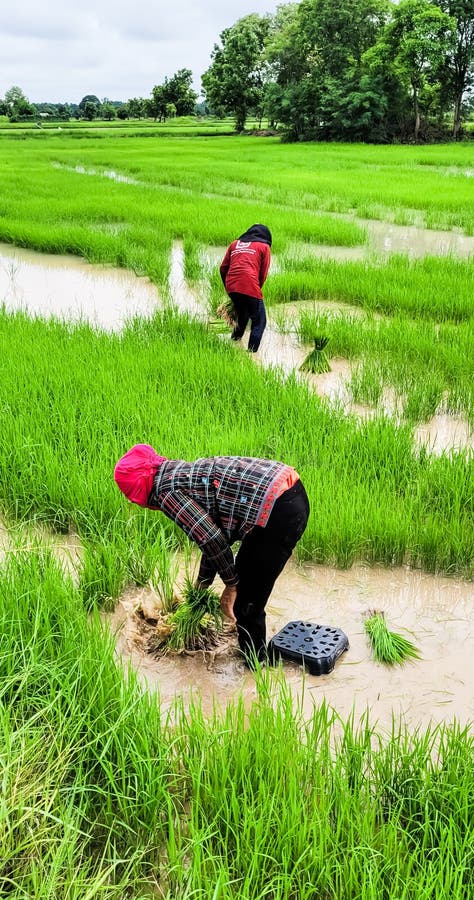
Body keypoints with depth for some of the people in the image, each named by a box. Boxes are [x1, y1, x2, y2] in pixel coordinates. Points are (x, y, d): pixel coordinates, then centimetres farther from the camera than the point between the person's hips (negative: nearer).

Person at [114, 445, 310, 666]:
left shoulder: (167, 491, -5)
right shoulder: (183, 472, 23)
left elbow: (211, 539, -13)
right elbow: (212, 532, 32)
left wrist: (231, 585, 1)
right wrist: (202, 583, 41)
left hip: (279, 511, -10)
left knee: (246, 603, 4)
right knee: (244, 568, 27)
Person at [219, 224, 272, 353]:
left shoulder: (235, 243, 24)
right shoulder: (264, 246, 12)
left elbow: (223, 268, 19)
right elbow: (263, 274, 7)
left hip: (231, 288, 5)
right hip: (250, 288, -5)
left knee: (242, 317, 28)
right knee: (259, 322, 4)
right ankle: (251, 352, -6)